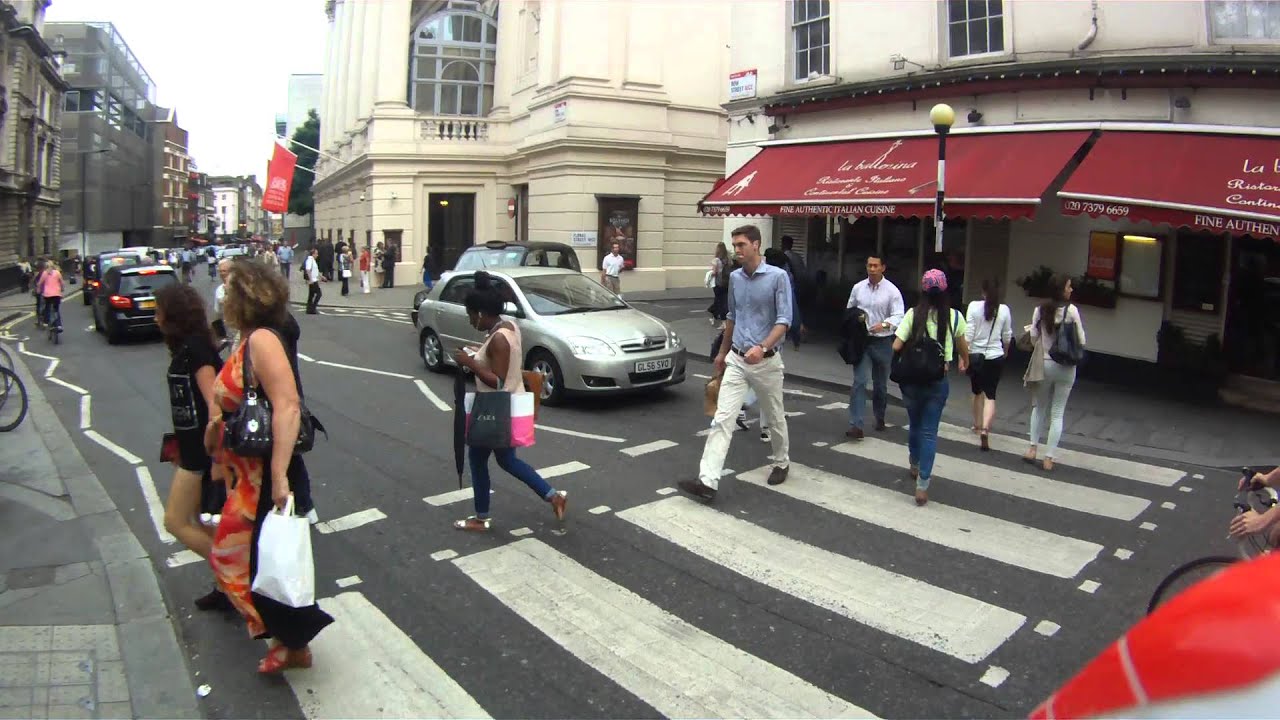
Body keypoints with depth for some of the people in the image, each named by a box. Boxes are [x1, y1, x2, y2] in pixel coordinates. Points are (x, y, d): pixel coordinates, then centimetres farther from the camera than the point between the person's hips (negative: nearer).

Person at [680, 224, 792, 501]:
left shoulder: (778, 276, -10)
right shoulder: (734, 278, 6)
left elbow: (784, 320, -15)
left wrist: (763, 347, -29)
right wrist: (722, 352, 23)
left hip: (766, 361, -4)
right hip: (736, 359, 4)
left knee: (774, 418, 15)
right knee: (722, 418, -8)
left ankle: (781, 463, 39)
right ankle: (708, 481, -13)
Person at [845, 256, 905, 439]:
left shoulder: (892, 291, -6)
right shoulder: (858, 287, 4)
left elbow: (898, 317, -13)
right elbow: (849, 311, 17)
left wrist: (884, 324, -31)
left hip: (883, 343, -1)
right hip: (862, 341, 1)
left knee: (880, 384, 15)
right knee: (860, 381, -11)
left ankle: (879, 418, 37)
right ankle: (856, 425, -16)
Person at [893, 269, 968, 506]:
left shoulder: (913, 314, -7)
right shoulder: (954, 316, -3)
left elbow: (896, 347, -11)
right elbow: (962, 346, 14)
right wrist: (965, 362, 36)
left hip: (912, 378, 1)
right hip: (938, 381, -1)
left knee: (914, 424, 22)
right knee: (929, 431, 5)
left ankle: (915, 466, 43)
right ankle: (922, 485, 0)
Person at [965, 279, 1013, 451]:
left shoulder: (974, 306, -9)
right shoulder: (1004, 310, -3)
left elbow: (968, 334, -12)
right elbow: (1007, 336, 8)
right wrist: (1005, 351, 27)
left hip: (976, 355, 0)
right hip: (995, 356, 0)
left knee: (977, 392, 18)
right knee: (990, 395, 2)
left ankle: (978, 425, 33)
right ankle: (985, 428, -17)